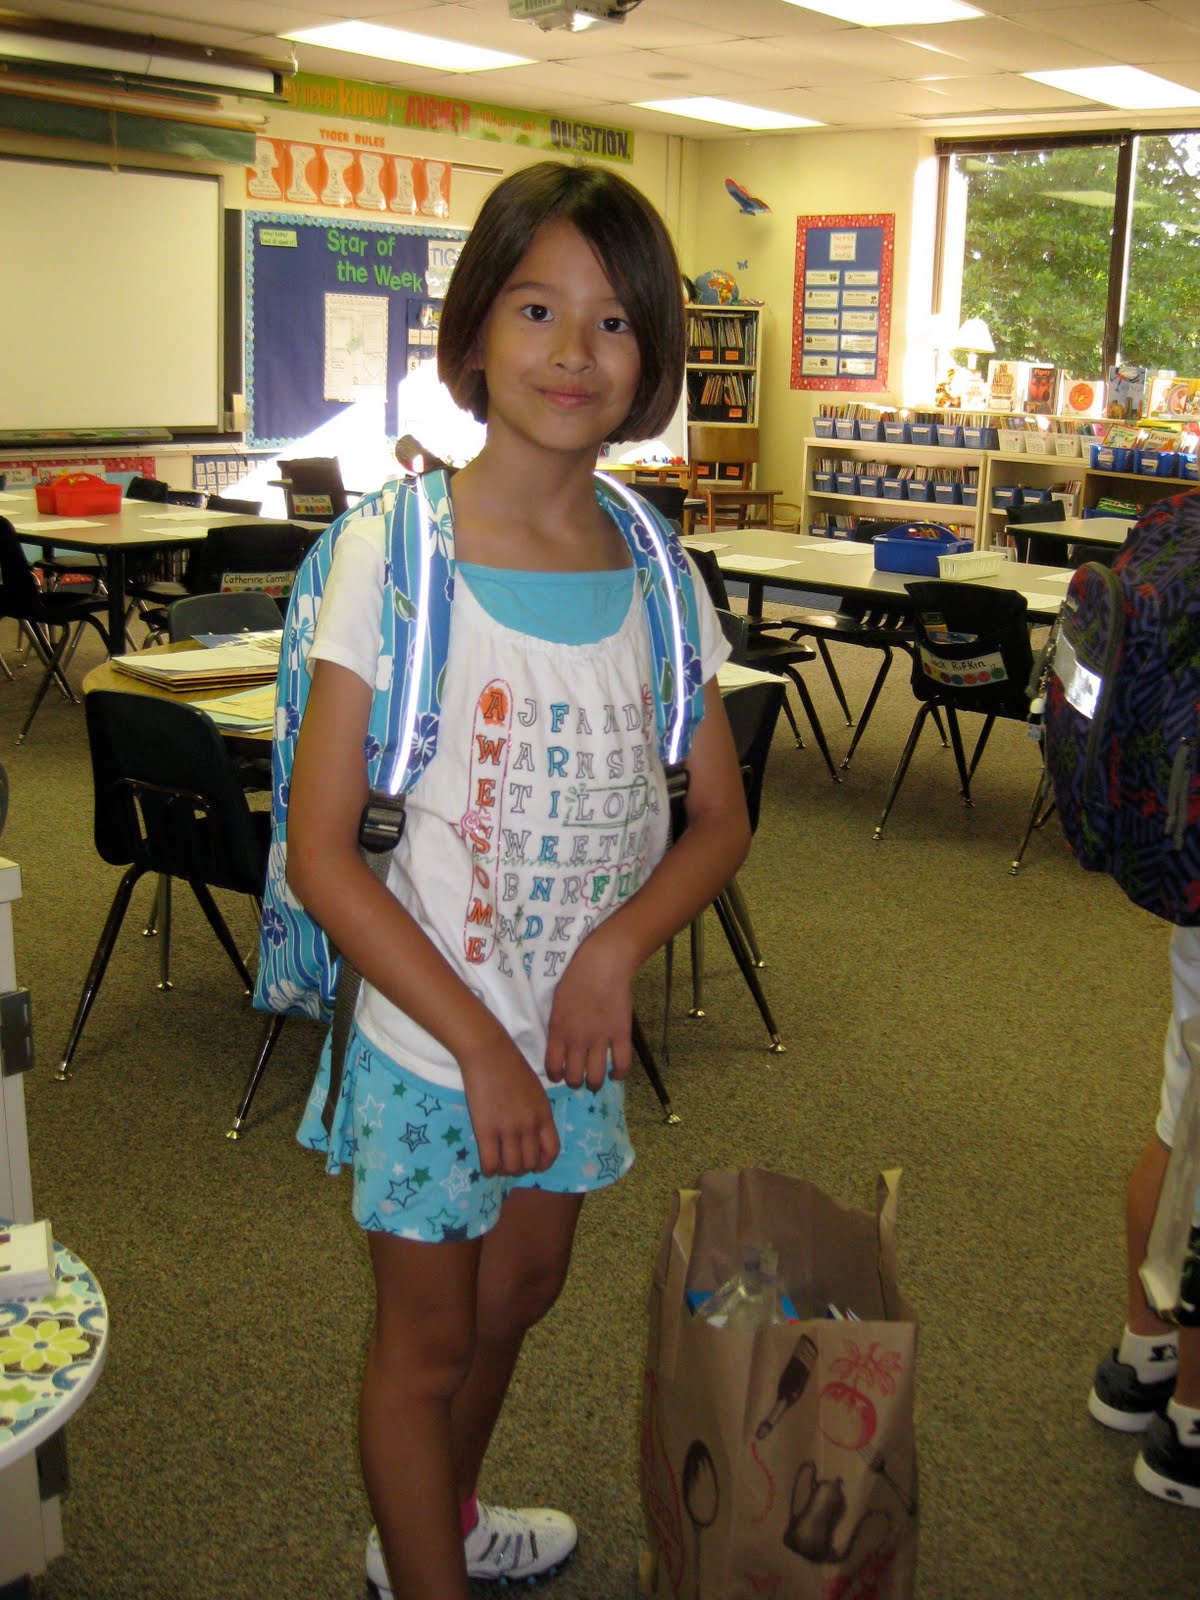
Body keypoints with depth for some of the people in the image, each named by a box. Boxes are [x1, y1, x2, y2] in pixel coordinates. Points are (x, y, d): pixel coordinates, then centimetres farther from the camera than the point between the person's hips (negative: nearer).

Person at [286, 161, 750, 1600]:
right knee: (426, 1346, 14)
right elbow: (321, 854, -17)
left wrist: (618, 949, -15)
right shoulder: (394, 551, -17)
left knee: (516, 1300, 25)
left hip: (578, 1036, 5)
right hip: (429, 1041, -5)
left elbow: (719, 818, 4)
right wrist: (478, 1044, -18)